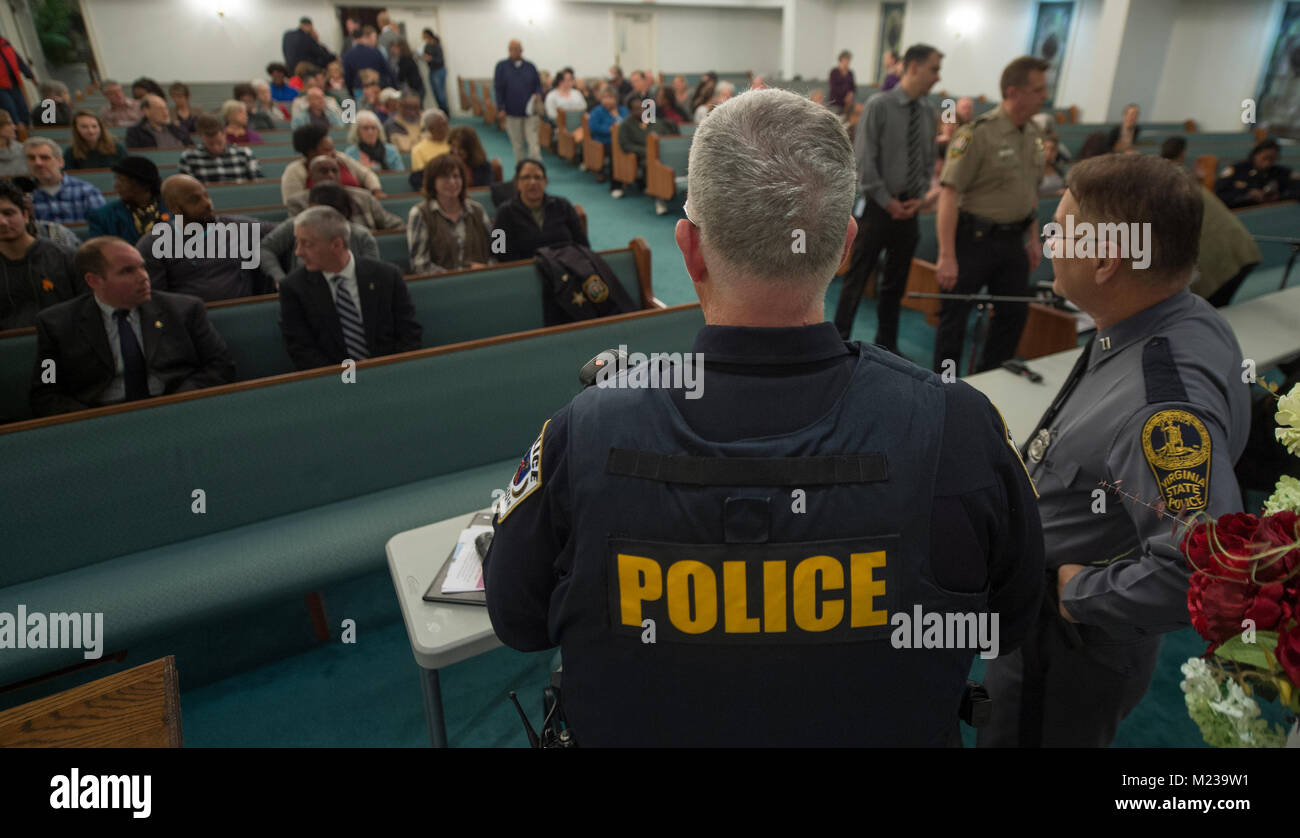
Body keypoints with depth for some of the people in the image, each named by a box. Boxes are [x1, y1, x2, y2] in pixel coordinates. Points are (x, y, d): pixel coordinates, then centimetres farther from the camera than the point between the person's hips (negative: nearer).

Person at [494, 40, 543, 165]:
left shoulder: (530, 66, 8)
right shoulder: (502, 66, 4)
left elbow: (538, 84, 13)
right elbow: (498, 88, 2)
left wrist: (538, 95, -10)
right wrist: (501, 108, -6)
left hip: (530, 111, 0)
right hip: (512, 112, 0)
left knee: (533, 142, -8)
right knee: (517, 143, 8)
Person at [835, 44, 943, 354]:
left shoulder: (928, 111, 7)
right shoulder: (879, 105, -9)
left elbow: (929, 160, 14)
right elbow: (864, 159, -12)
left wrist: (920, 197, -1)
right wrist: (888, 202, -12)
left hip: (909, 208, 6)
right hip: (879, 207, -5)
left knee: (896, 281, 13)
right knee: (858, 276, 1)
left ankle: (886, 344, 26)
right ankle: (840, 339, 13)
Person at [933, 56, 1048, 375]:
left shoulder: (1033, 135, 10)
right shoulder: (978, 133, -15)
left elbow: (1030, 191, 20)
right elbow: (950, 194, -20)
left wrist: (1033, 238, 18)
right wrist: (947, 256, -23)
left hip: (1013, 239, 8)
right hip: (975, 238, -7)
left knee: (1014, 313, 12)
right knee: (955, 316, 2)